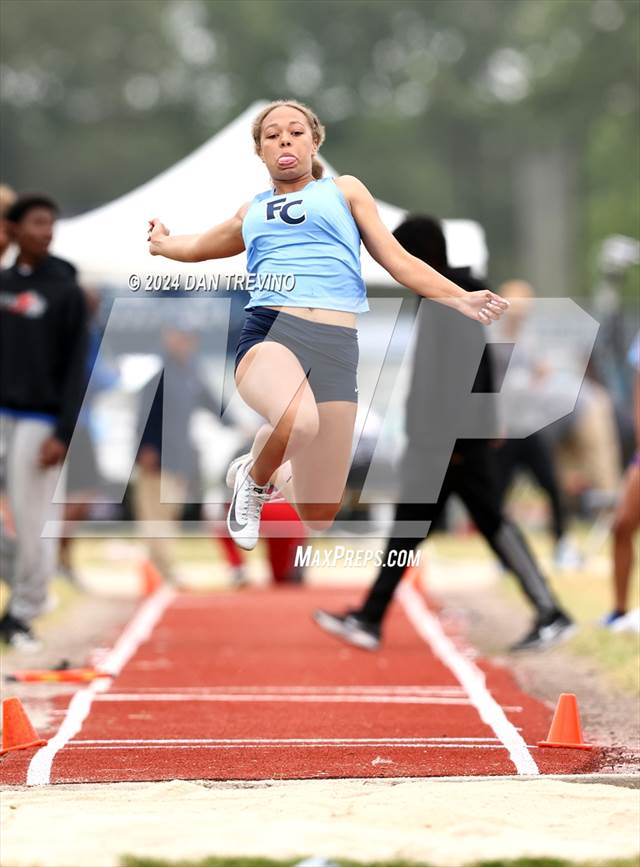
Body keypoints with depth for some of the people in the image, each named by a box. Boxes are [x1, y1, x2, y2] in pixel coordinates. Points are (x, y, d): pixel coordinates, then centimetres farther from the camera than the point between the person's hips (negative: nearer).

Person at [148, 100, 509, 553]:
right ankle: (253, 477, -3)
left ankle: (279, 475, 37)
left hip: (336, 345, 0)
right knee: (297, 421, -39)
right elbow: (200, 245, 48)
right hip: (269, 330, 0)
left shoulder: (344, 190, 20)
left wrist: (460, 299, 4)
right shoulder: (251, 213, 25)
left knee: (319, 517, -1)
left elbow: (397, 260, 14)